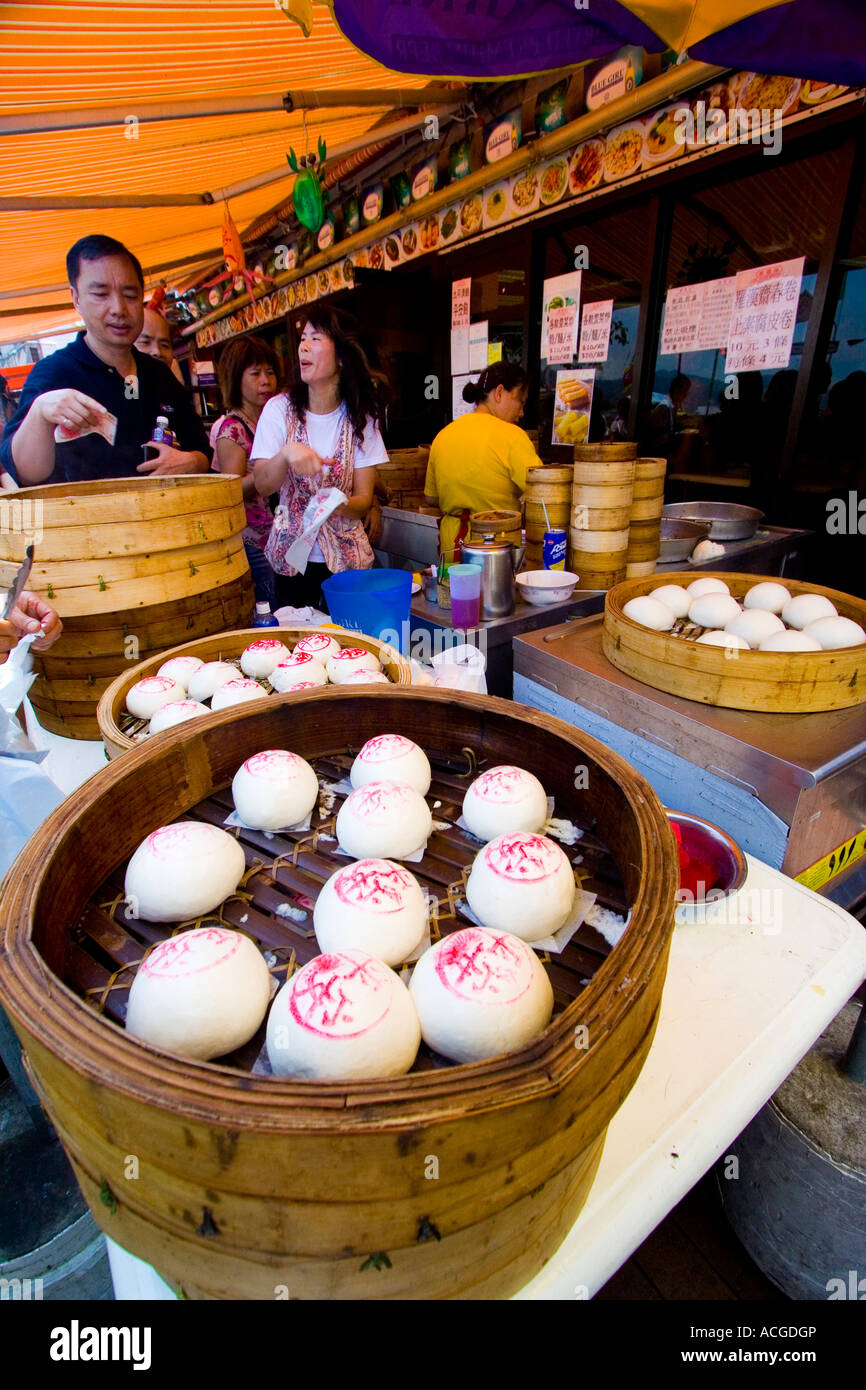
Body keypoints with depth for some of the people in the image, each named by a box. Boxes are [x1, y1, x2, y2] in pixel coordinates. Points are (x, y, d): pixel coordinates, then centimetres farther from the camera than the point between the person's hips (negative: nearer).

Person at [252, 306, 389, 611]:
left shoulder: (360, 417, 0)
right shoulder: (280, 408, -2)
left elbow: (364, 499, -4)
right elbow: (262, 485, -10)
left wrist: (341, 505, -27)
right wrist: (286, 454, -29)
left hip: (347, 555, 0)